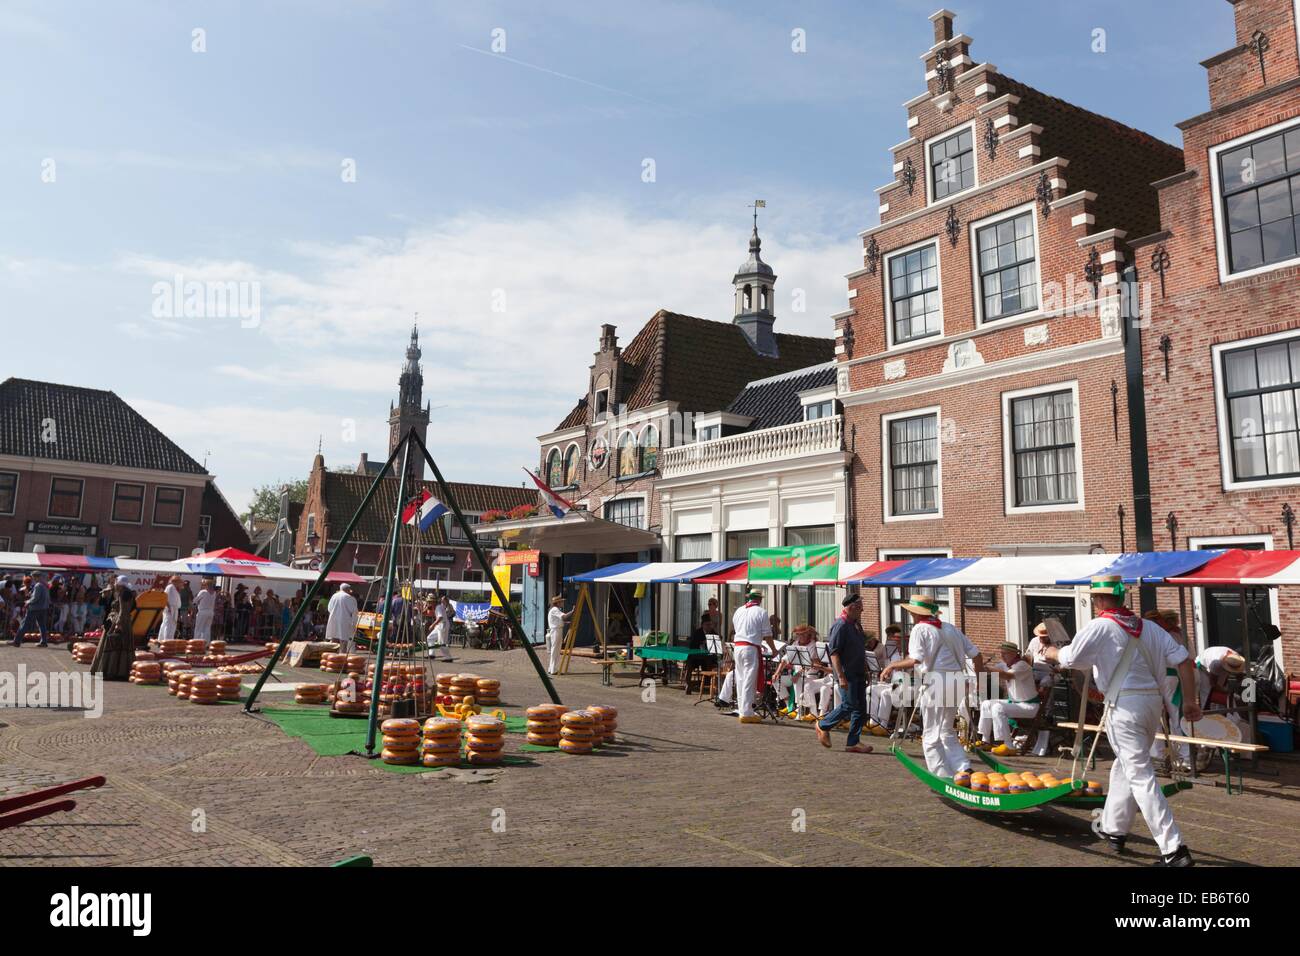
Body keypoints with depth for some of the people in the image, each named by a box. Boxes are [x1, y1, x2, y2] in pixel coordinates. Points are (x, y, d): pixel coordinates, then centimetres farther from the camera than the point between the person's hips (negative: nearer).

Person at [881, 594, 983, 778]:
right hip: (958, 680, 7)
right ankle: (964, 769, 12)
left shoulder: (920, 629, -4)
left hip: (936, 681, -7)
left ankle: (943, 778, 6)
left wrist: (892, 665, -4)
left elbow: (915, 660, -18)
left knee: (931, 736, 5)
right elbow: (976, 655, 15)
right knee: (946, 731, 22)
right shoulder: (950, 628, 16)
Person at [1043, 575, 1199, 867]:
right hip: (1152, 701, 8)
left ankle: (1174, 849, -6)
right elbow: (1183, 659, 8)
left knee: (1141, 776, -4)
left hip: (1124, 705, -8)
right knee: (1124, 767, 21)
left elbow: (1071, 658, -16)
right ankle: (1114, 829, 34)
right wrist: (1189, 701, 12)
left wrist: (1052, 652, 6)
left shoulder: (1100, 626, -9)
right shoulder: (1148, 627, 11)